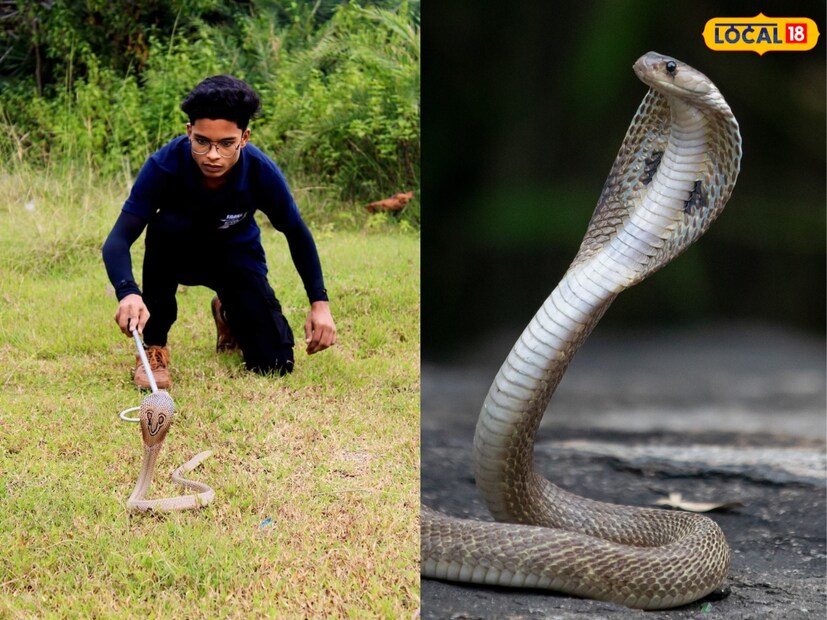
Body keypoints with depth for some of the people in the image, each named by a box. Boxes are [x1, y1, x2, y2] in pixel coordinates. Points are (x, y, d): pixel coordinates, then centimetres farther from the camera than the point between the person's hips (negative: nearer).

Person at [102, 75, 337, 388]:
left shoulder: (262, 172, -27)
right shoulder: (165, 165, -32)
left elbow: (297, 234, -9)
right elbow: (118, 240, -37)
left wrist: (320, 303, -16)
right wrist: (128, 292, -58)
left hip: (238, 255, 2)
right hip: (180, 254, -1)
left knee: (275, 365, -14)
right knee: (167, 224, -38)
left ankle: (228, 312, 22)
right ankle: (153, 344, -20)